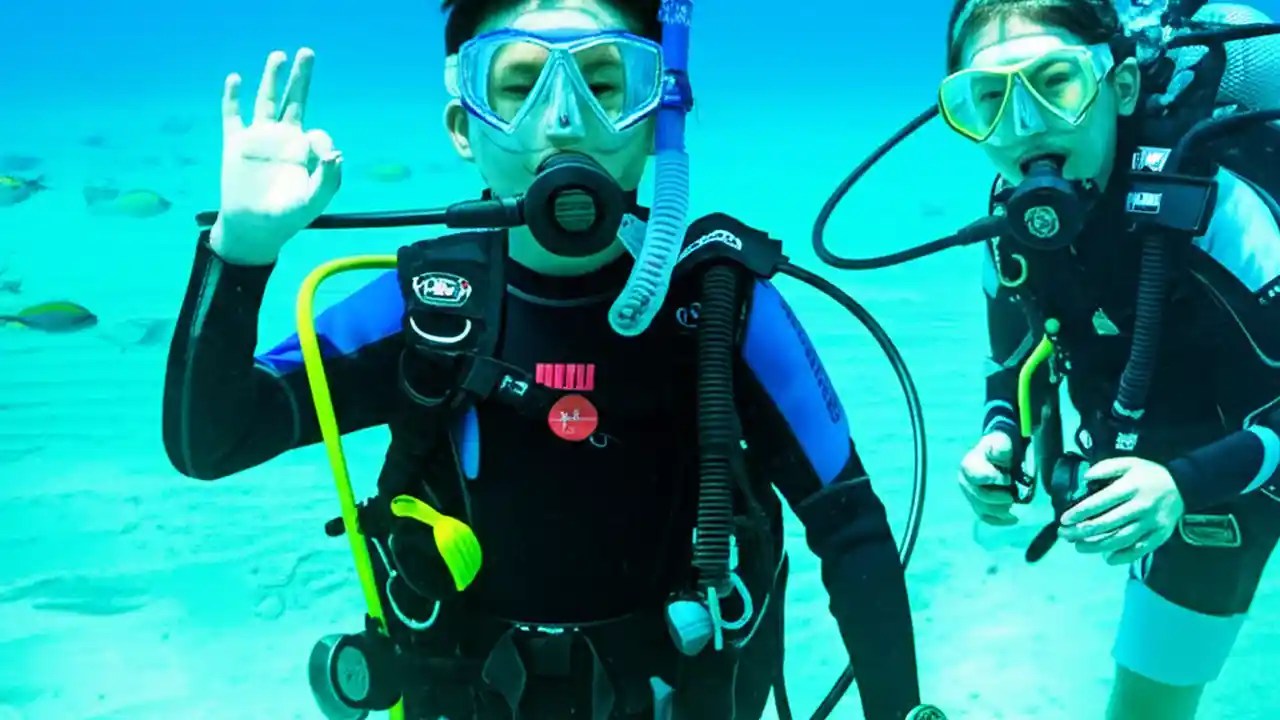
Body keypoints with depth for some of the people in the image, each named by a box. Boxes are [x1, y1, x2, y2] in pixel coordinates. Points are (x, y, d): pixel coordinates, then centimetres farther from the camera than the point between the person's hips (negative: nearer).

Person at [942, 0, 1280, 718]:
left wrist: (1189, 485, -42)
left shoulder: (1211, 195, -32)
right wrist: (1000, 441, -16)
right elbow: (1020, 361, 2)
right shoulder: (1013, 219, -14)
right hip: (1142, 467, 5)